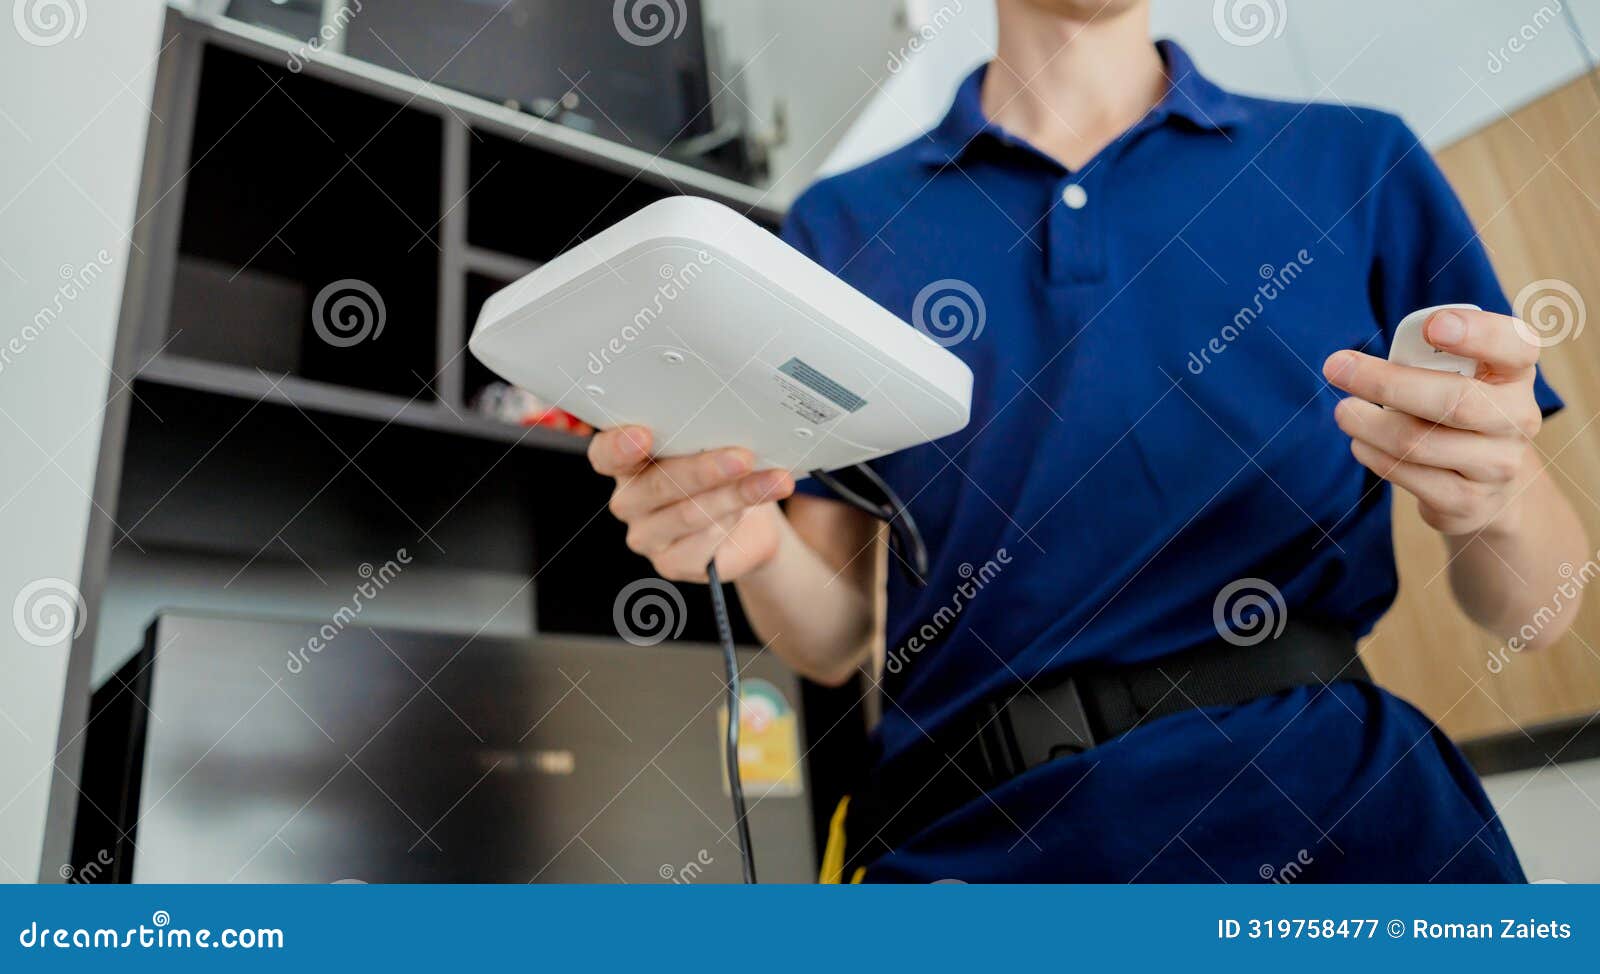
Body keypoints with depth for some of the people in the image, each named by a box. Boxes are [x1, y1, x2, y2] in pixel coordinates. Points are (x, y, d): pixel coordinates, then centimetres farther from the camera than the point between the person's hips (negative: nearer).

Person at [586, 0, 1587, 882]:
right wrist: (758, 548, -17)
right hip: (974, 838, 0)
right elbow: (834, 638, 6)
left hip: (1345, 804, 1)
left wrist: (1498, 499, -17)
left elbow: (1533, 610, 6)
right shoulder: (843, 227, 6)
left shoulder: (1364, 165, 6)